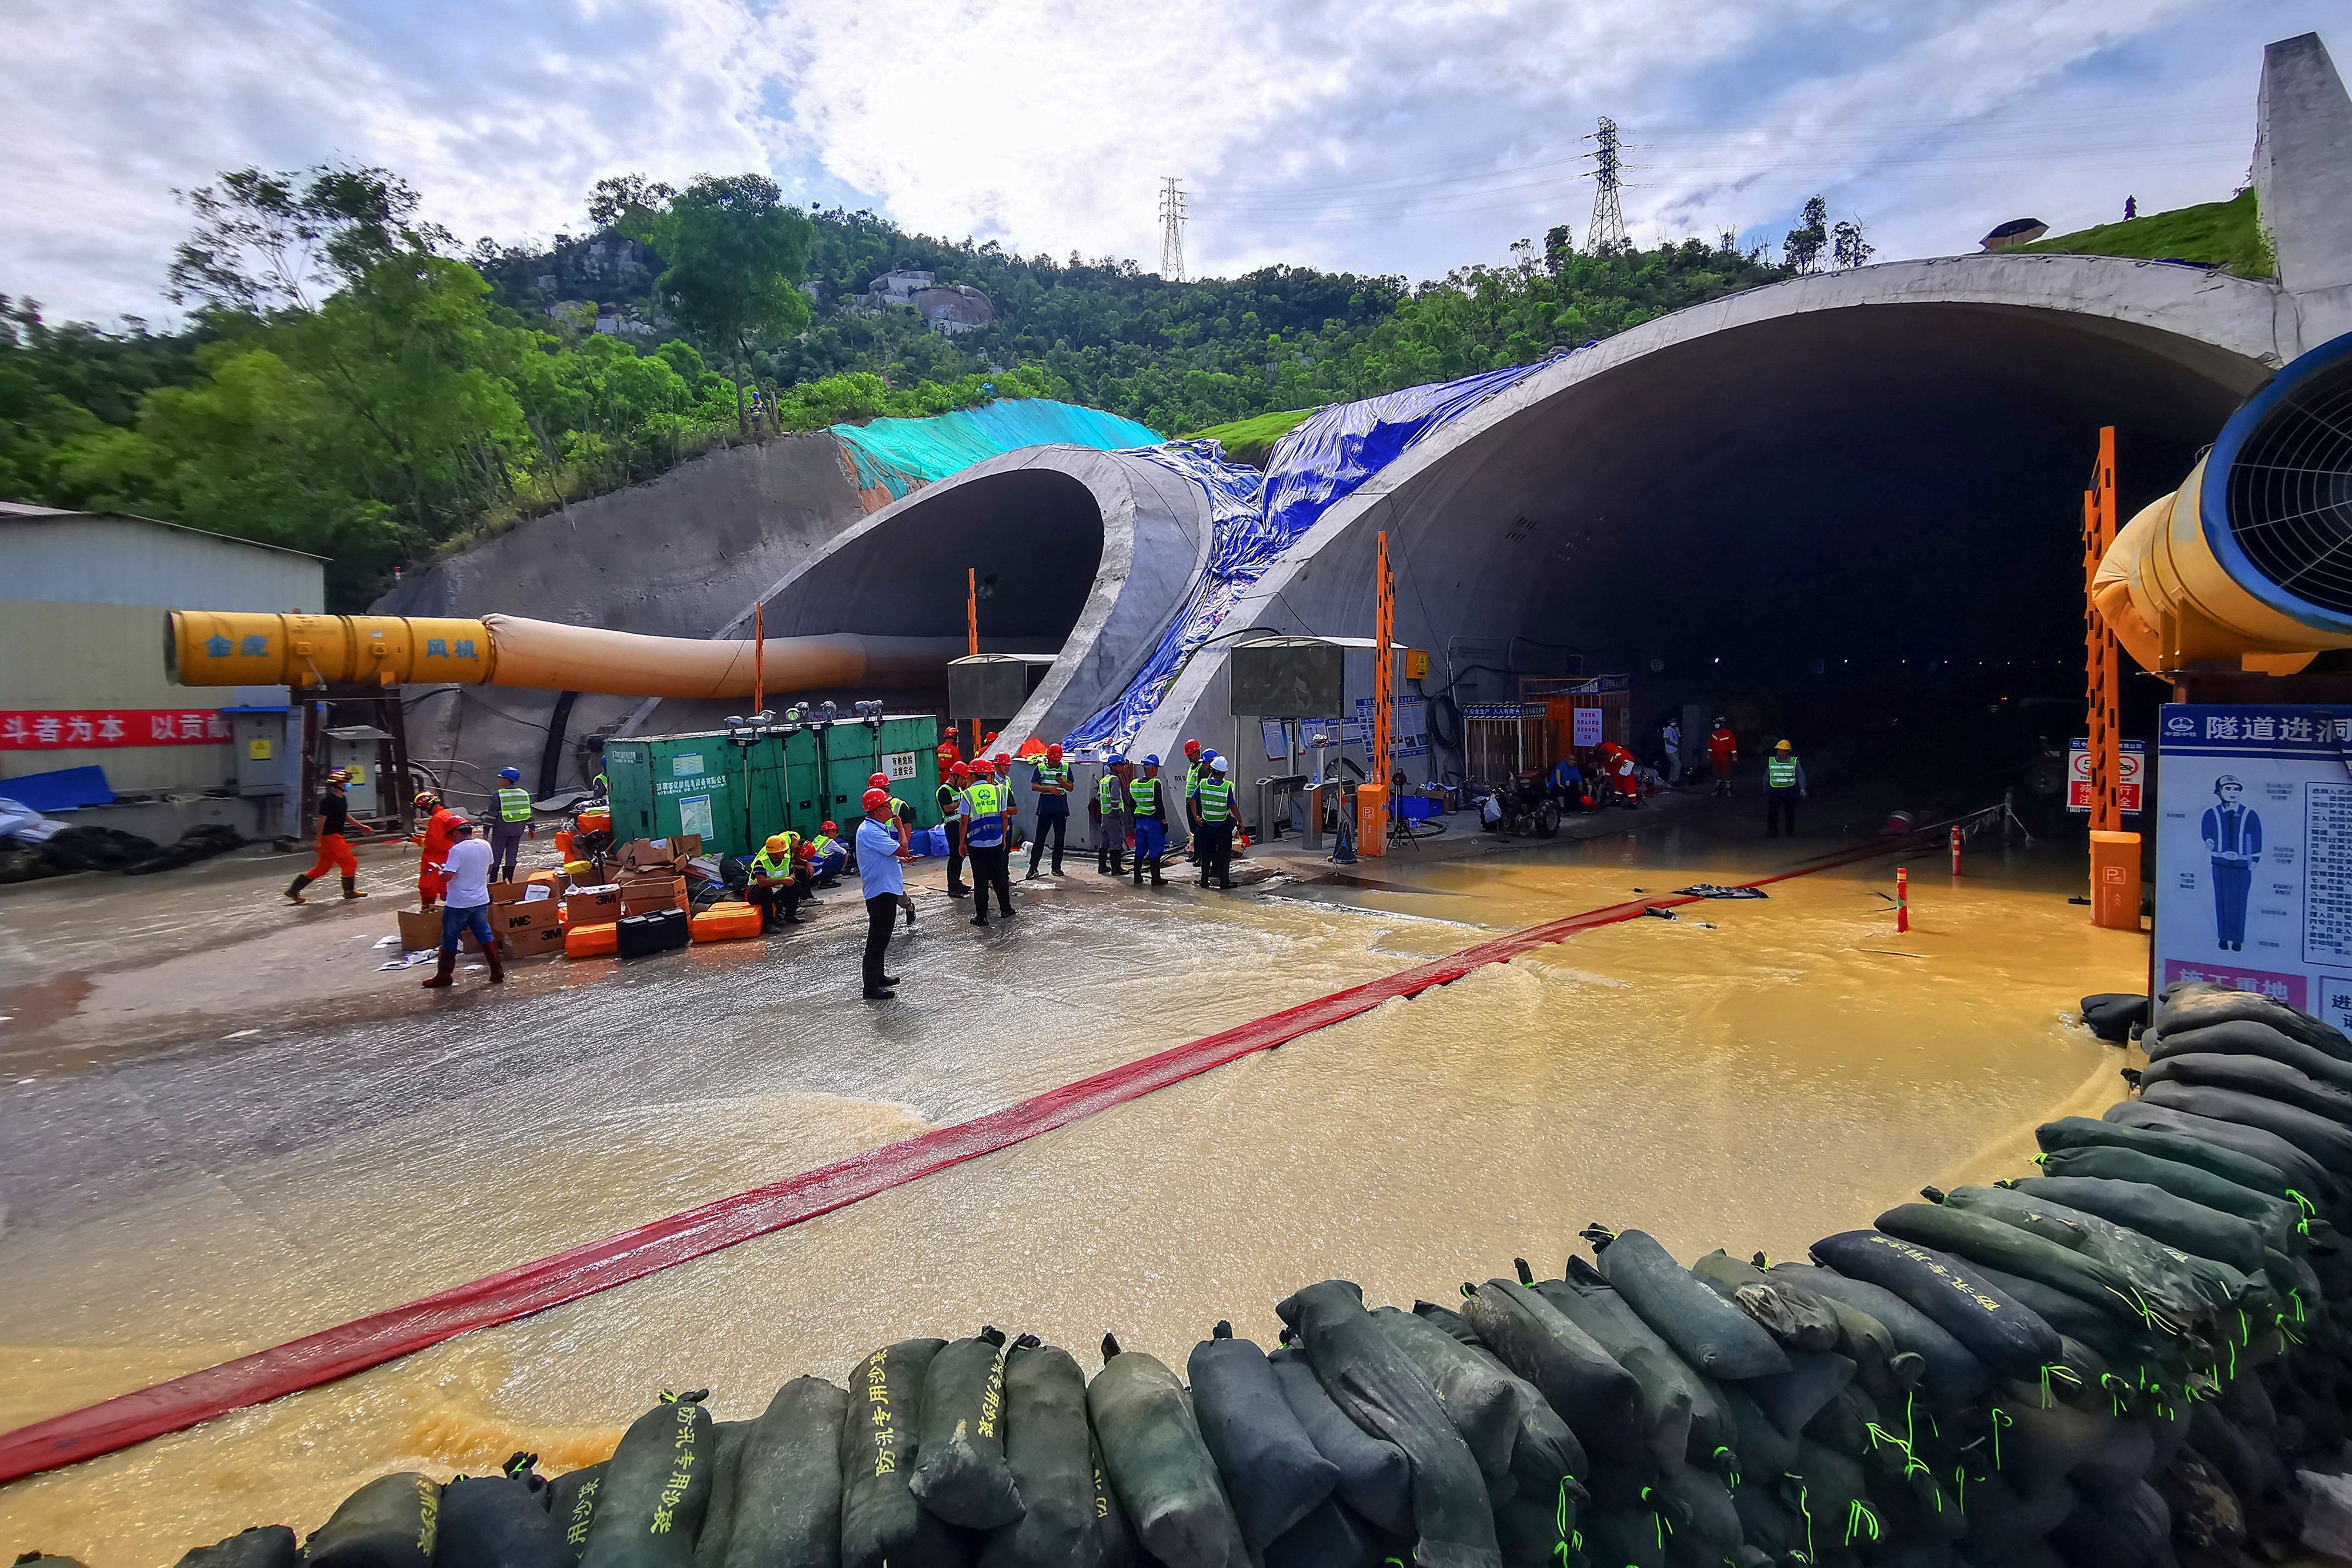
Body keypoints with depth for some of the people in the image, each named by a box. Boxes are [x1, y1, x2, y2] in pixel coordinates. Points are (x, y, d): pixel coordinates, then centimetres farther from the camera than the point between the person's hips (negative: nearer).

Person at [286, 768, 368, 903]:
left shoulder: (342, 799, 11)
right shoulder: (327, 800, -17)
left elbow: (345, 816, 24)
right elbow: (322, 819, -18)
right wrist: (318, 840, -19)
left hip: (337, 837, 9)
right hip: (330, 836, -9)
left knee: (323, 867, 12)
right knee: (350, 862, -4)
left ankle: (293, 889, 18)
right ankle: (349, 891, 10)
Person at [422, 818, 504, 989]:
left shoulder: (457, 850, -19)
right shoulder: (485, 846, 2)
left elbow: (448, 876, -23)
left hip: (459, 904, -6)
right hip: (481, 901, 6)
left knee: (449, 939, 9)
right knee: (485, 936, 12)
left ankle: (444, 976, 19)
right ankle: (498, 972, 10)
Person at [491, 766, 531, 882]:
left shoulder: (499, 794, -10)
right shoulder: (524, 793, 4)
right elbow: (529, 813, 9)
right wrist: (531, 828, 19)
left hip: (501, 830, -4)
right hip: (517, 830, 4)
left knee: (496, 855, 5)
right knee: (512, 855, 10)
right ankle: (508, 882, 12)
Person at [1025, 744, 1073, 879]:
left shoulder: (1066, 768, 9)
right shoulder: (1040, 768, 4)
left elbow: (1070, 788, 9)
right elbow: (1034, 786, -1)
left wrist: (1063, 783, -12)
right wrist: (1049, 788, -13)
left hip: (1061, 808, 2)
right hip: (1045, 808, -2)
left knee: (1060, 838, 5)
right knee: (1040, 838, -3)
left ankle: (1056, 866, 14)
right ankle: (1033, 867, -1)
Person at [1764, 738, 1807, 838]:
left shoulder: (1794, 762, 1)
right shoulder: (1771, 761, 6)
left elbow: (1800, 775, -3)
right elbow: (1766, 777, 11)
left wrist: (1802, 787, -18)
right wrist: (1766, 791, 11)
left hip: (1790, 790, -1)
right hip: (1774, 790, 1)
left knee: (1790, 812, 8)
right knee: (1772, 812, -2)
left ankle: (1791, 832, 19)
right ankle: (1773, 832, 5)